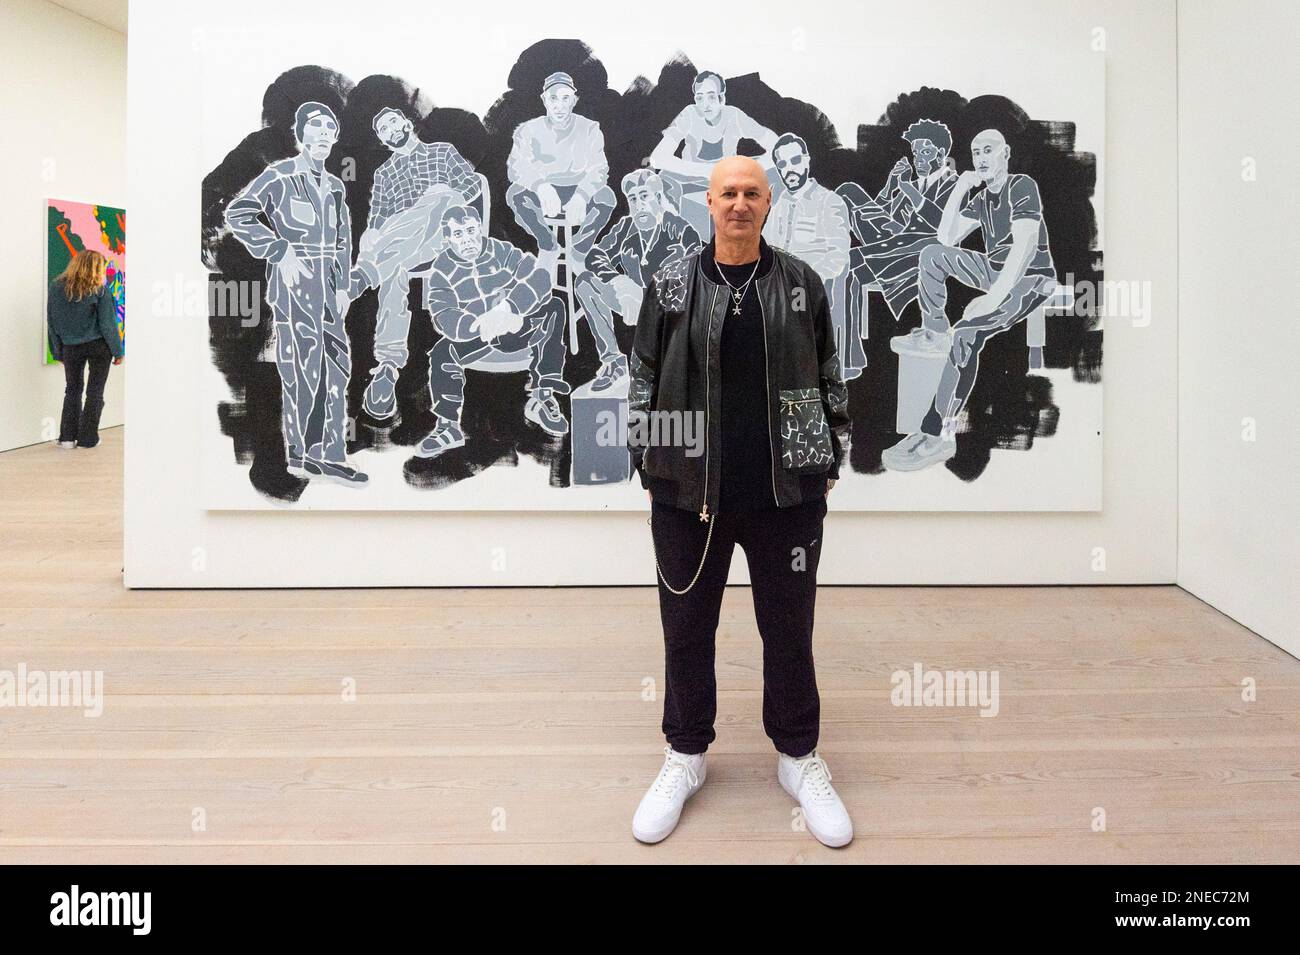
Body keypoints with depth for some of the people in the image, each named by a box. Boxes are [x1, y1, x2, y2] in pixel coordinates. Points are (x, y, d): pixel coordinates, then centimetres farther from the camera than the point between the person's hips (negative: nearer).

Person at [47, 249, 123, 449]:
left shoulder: (56, 287, -1)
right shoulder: (99, 291, -12)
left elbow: (52, 321, 4)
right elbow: (108, 324, -10)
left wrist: (58, 351, 11)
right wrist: (118, 351, -1)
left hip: (71, 348, 3)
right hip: (98, 346, -3)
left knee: (72, 390, 16)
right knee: (95, 392, 7)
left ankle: (67, 437, 11)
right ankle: (87, 438, 7)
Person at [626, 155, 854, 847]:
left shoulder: (801, 284, 4)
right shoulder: (671, 286, 2)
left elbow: (829, 378, 8)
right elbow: (643, 378, 5)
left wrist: (828, 465, 7)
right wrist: (649, 466, 2)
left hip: (787, 492, 0)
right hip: (688, 492, 0)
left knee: (788, 628, 11)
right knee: (686, 627, 11)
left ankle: (798, 755, 30)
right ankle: (685, 756, 30)